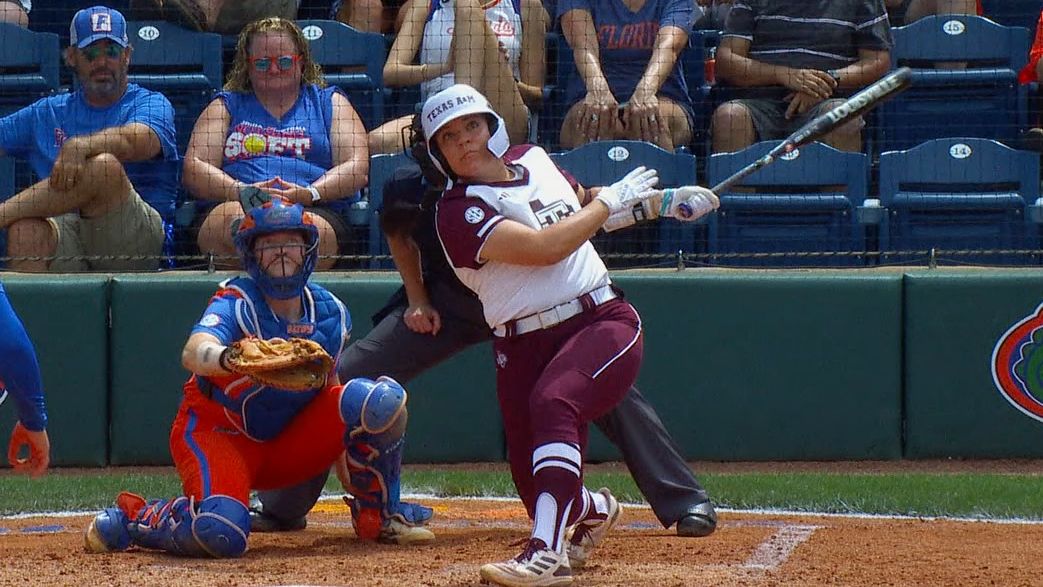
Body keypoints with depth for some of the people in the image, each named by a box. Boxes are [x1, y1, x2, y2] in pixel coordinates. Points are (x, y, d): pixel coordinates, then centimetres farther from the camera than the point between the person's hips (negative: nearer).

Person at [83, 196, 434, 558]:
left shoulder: (331, 313, -1)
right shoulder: (236, 304, -18)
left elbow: (328, 387, 13)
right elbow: (193, 353, -40)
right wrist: (227, 358, -65)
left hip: (292, 443, 5)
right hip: (217, 432, -5)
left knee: (382, 398, -17)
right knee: (222, 535, -35)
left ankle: (377, 516, 3)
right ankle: (130, 518, -3)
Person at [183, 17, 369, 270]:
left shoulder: (329, 102, 26)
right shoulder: (227, 105, 27)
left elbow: (357, 167, 11)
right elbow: (194, 168, 12)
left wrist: (311, 193, -9)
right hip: (236, 206, 1)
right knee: (230, 221, -39)